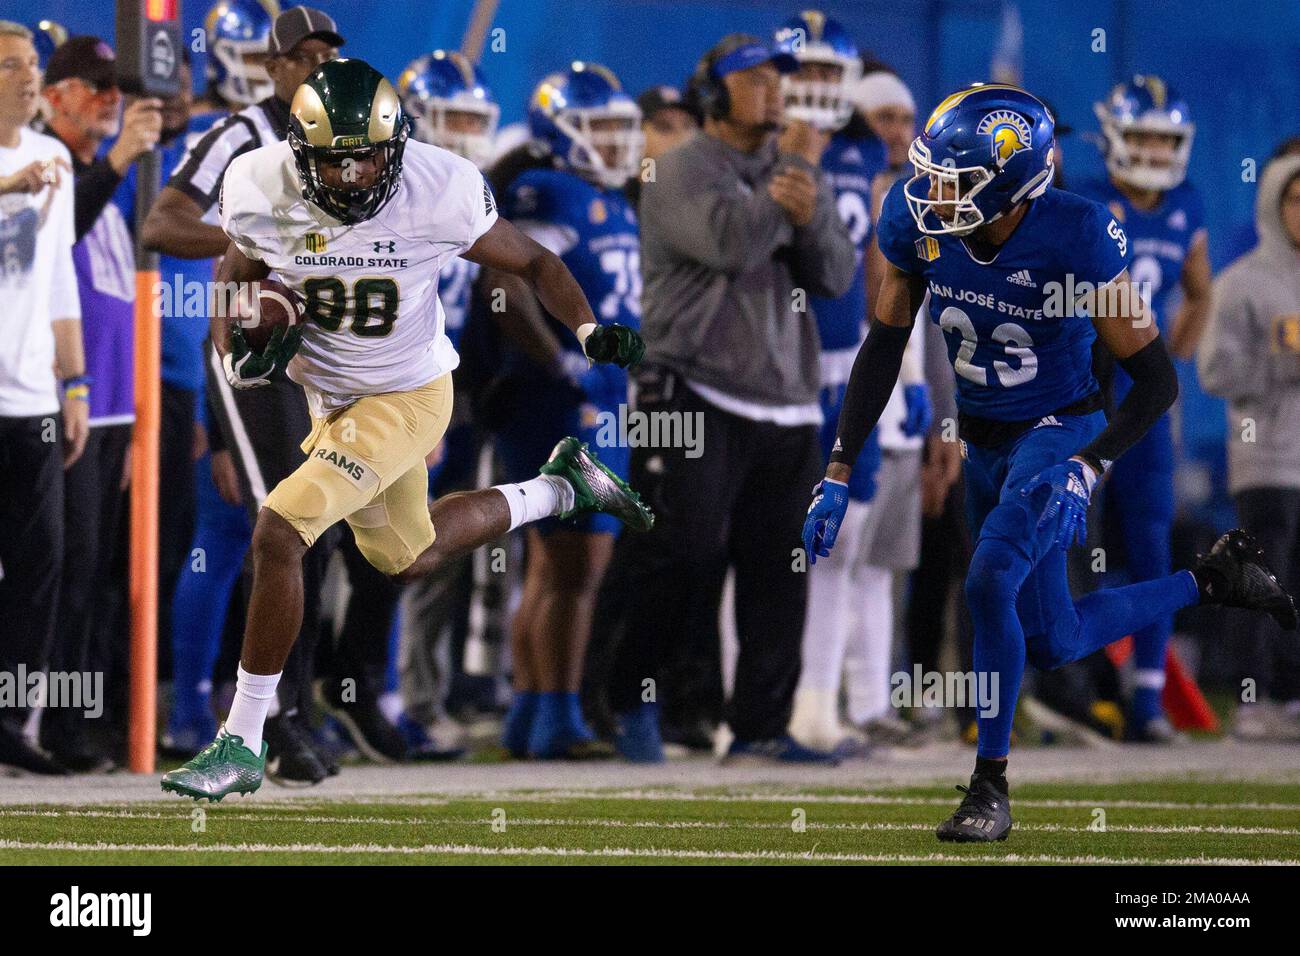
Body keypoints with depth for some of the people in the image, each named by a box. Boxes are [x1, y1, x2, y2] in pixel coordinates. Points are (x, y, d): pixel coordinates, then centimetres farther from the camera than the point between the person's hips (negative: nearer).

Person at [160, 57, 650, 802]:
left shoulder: (439, 193, -26)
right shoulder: (261, 191, -18)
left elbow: (532, 262, -9)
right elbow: (240, 270, 4)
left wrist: (591, 329, -24)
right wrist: (236, 350, -14)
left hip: (407, 398, -6)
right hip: (330, 396, 6)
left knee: (279, 535, -20)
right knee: (408, 560, 25)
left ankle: (243, 745, -9)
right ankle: (560, 490, 49)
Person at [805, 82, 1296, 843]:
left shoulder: (1076, 240, -28)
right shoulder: (917, 222, -16)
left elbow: (1157, 380, -21)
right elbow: (884, 347, -2)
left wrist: (1087, 468, -33)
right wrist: (839, 474, -5)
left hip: (1057, 433, -6)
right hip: (981, 439, 6)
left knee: (989, 587, -27)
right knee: (1051, 645, 14)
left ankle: (991, 788, -13)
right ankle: (1214, 582, 35)